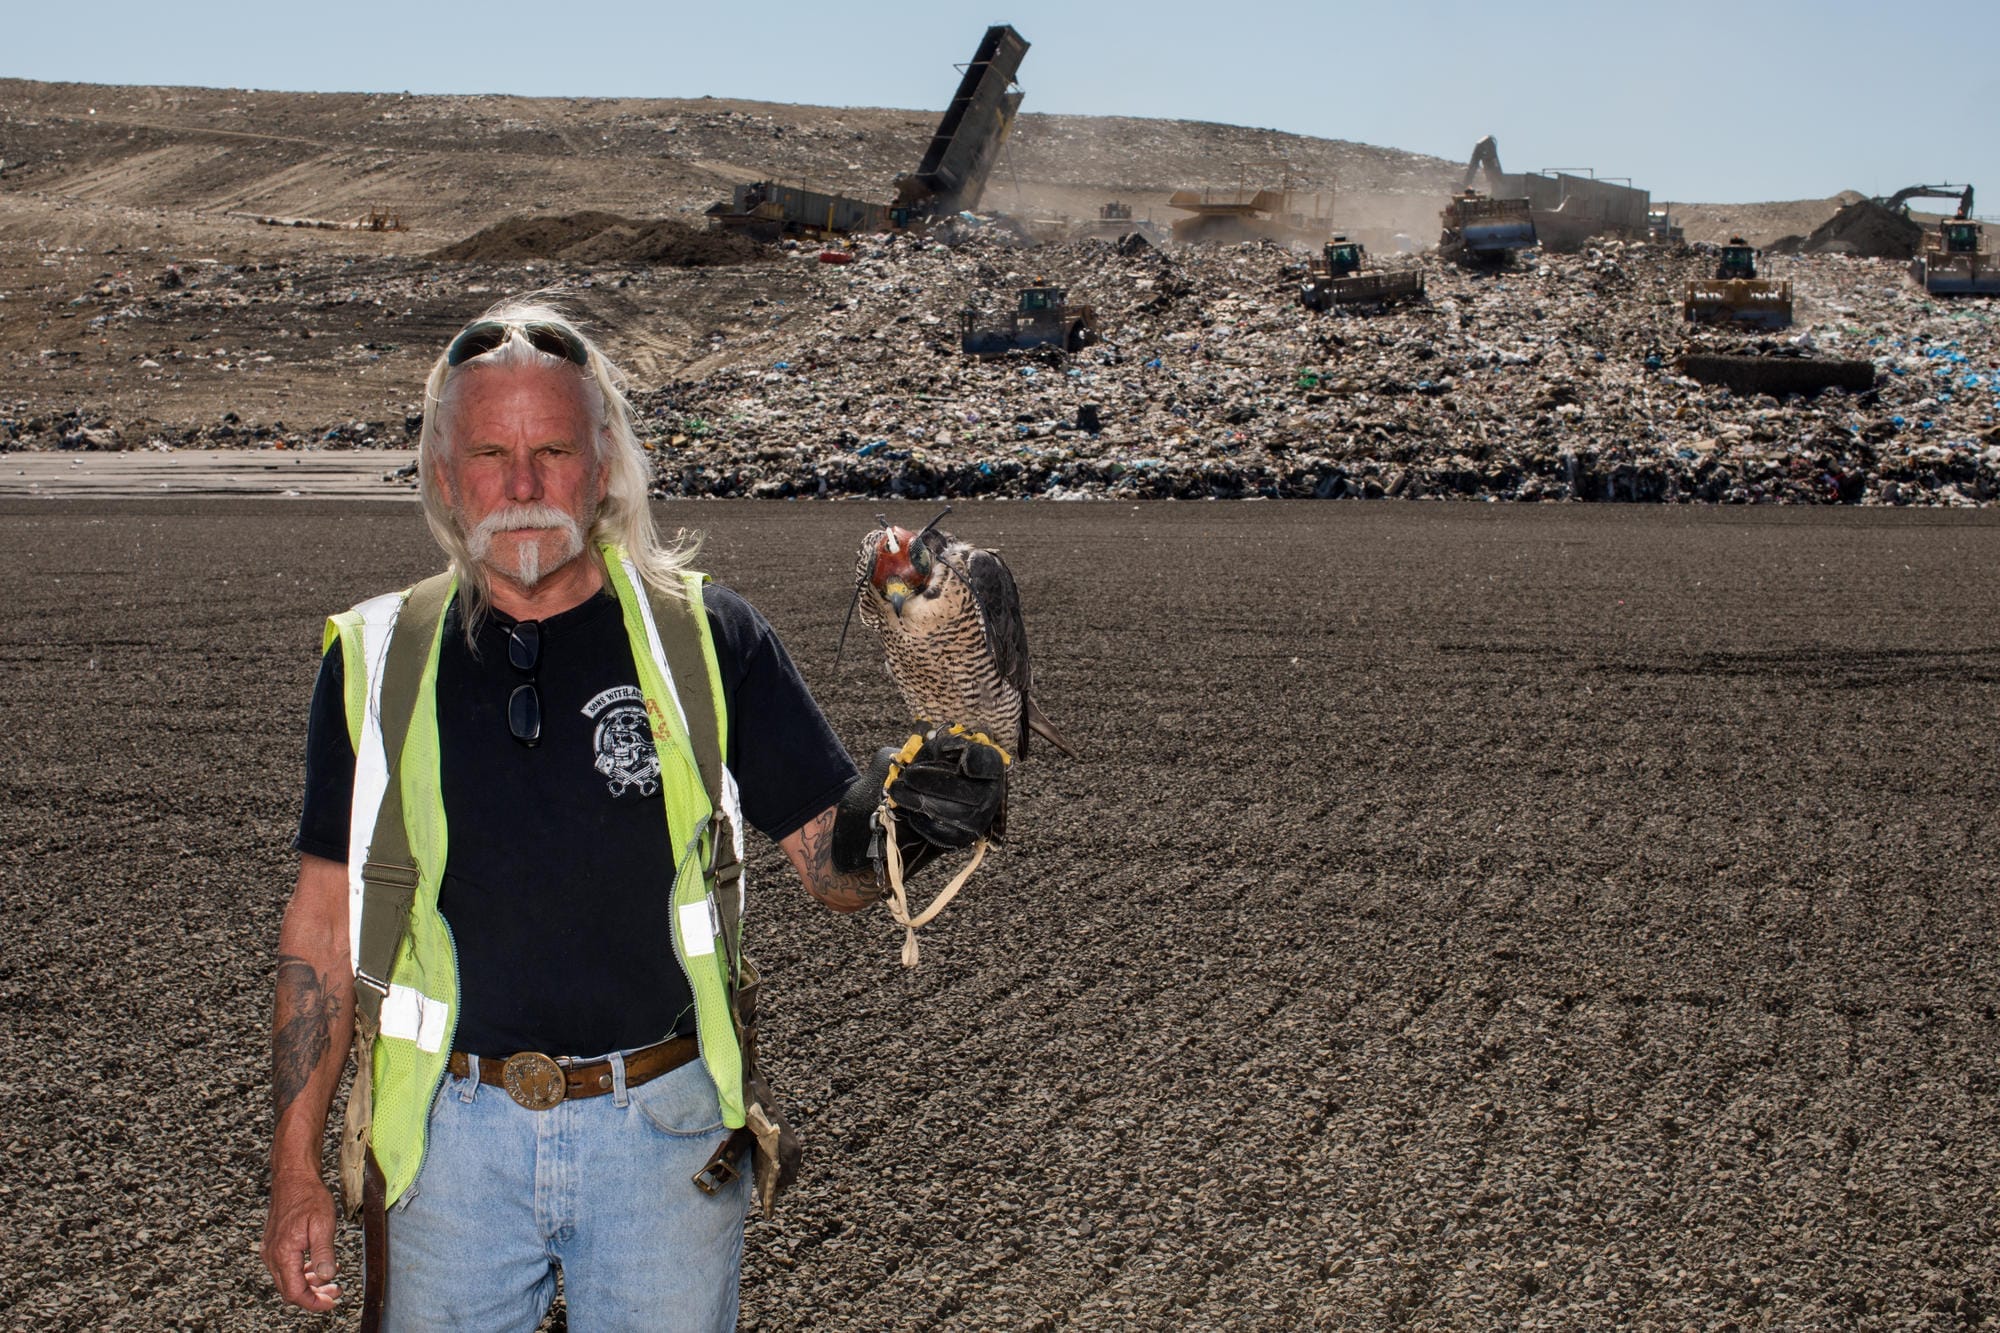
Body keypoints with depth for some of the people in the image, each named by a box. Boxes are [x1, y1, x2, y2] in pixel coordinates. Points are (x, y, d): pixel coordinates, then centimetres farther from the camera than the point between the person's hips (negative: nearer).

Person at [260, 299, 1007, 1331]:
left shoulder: (704, 638, -3)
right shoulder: (375, 661, 1)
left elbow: (834, 870, -3)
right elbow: (323, 924, 5)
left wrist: (891, 822, -26)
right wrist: (294, 1168, 3)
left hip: (664, 1129, -1)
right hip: (452, 1132, 1)